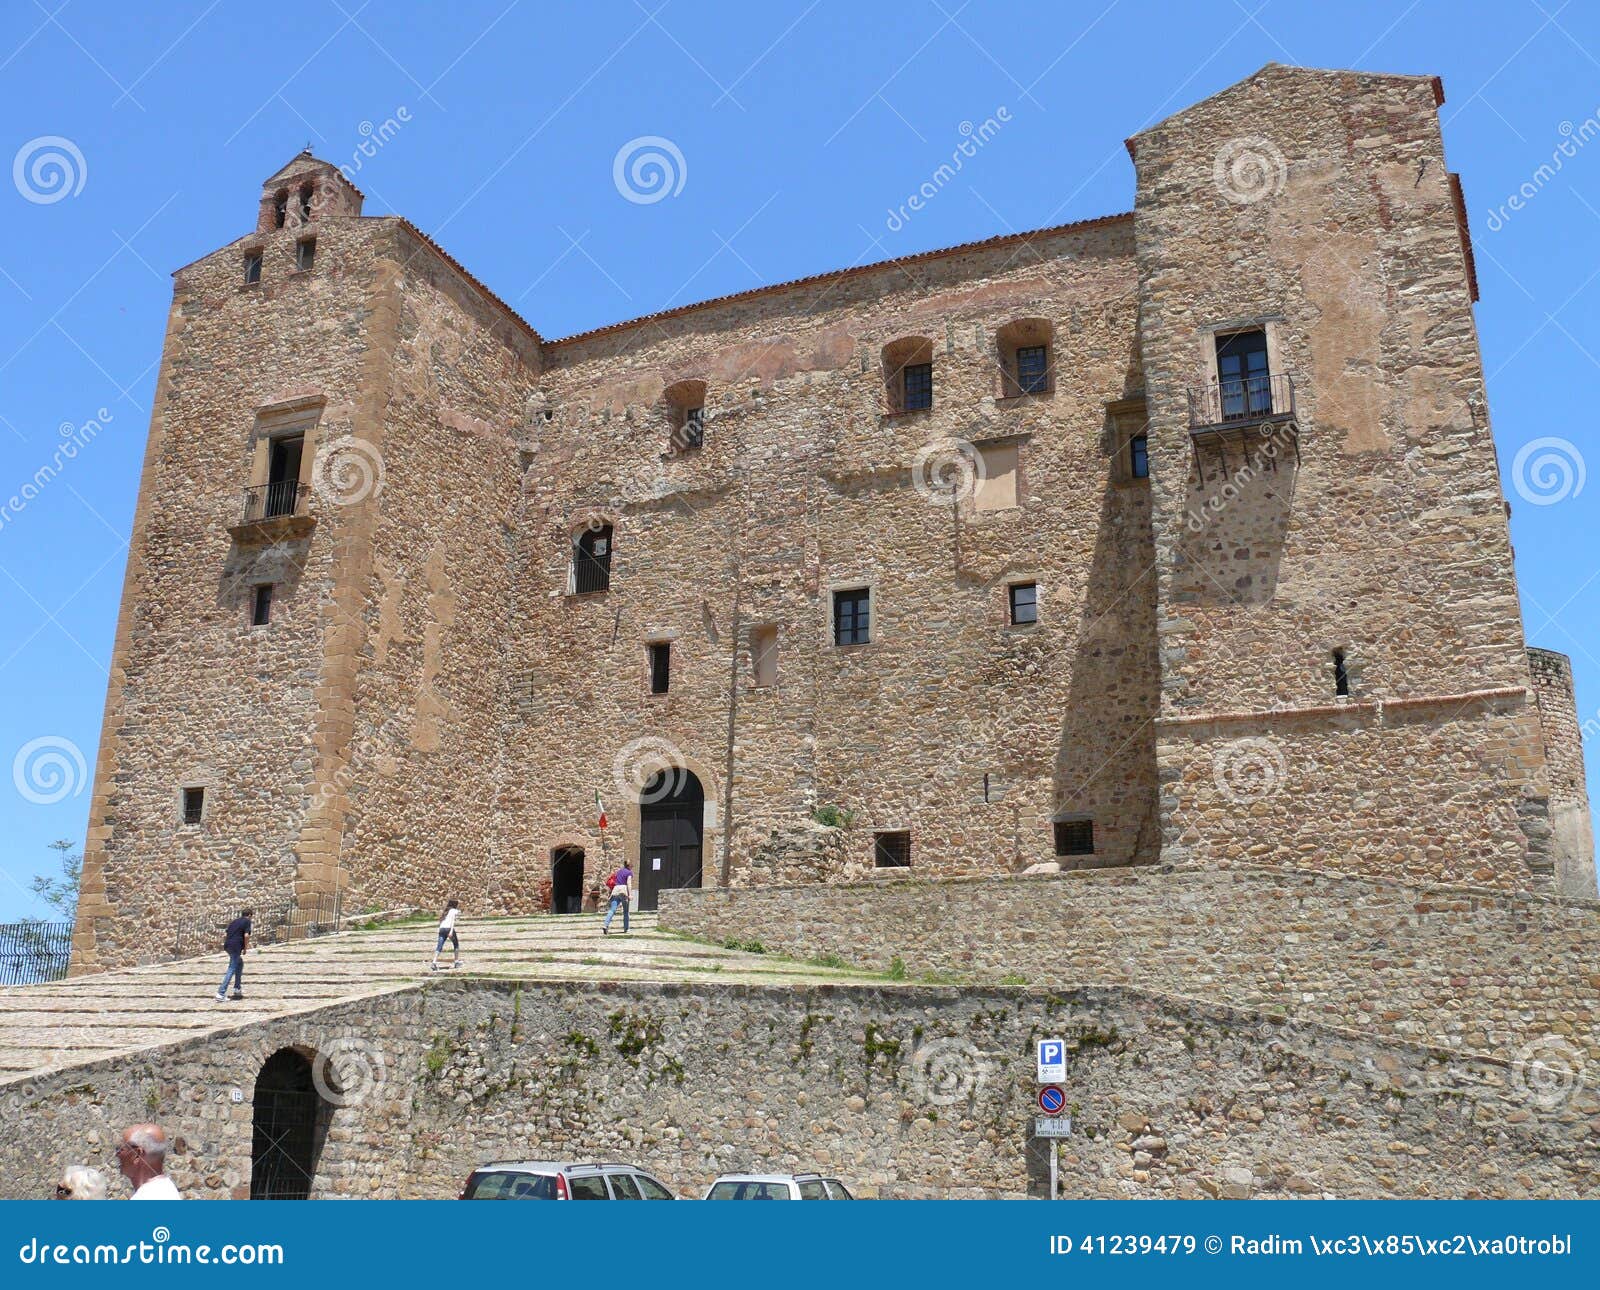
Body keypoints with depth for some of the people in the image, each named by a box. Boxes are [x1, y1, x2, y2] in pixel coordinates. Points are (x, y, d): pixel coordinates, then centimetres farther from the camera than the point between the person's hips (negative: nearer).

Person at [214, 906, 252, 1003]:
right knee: (231, 970, -7)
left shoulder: (234, 921, 21)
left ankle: (237, 988, 27)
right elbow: (246, 935, -13)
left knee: (240, 964, 25)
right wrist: (245, 948, -2)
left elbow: (225, 935, 18)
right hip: (236, 947, -8)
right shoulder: (247, 921, 0)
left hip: (228, 945, 8)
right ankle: (221, 993, -15)